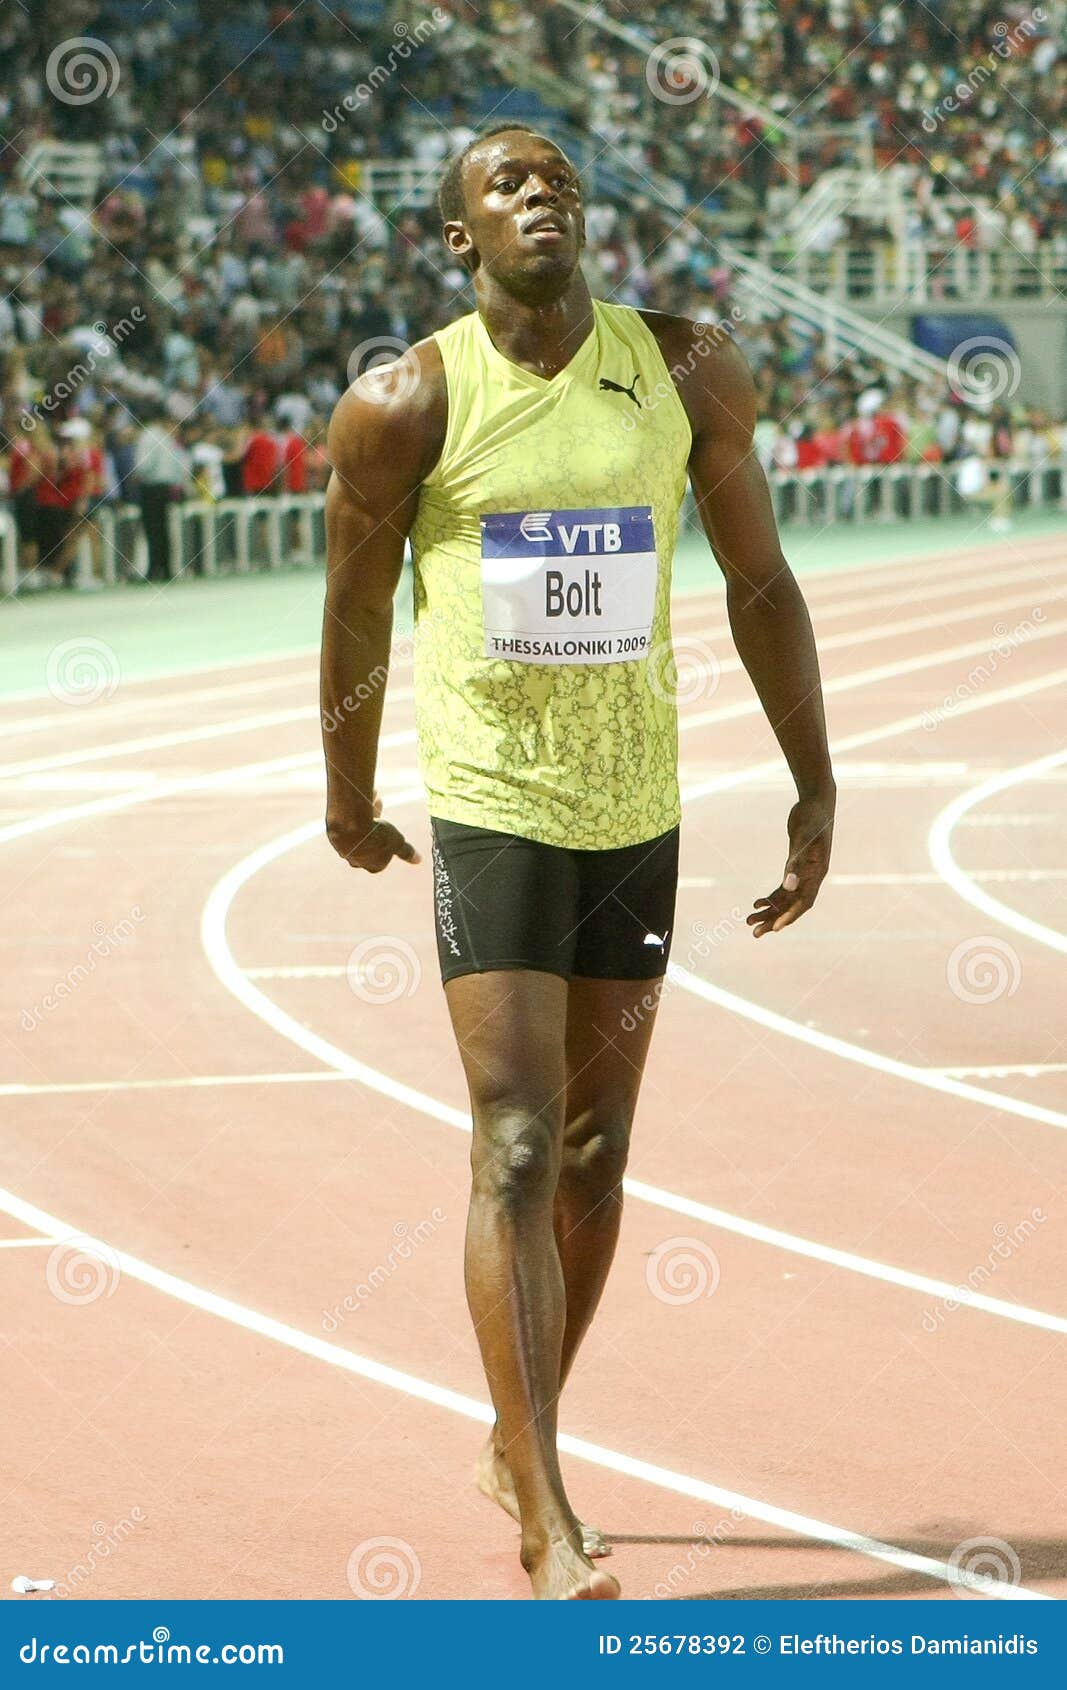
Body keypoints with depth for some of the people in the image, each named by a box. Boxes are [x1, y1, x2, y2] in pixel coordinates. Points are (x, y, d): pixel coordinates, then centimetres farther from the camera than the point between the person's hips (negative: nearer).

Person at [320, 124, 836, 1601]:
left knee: (596, 1153, 11)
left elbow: (759, 583, 7)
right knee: (518, 1149, -11)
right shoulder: (404, 408, -9)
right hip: (487, 806, -4)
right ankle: (549, 1527, -12)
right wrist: (349, 801, 12)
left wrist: (816, 789, 6)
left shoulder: (688, 374, -1)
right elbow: (356, 613, 3)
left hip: (638, 812, 4)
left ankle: (523, 1440, 31)